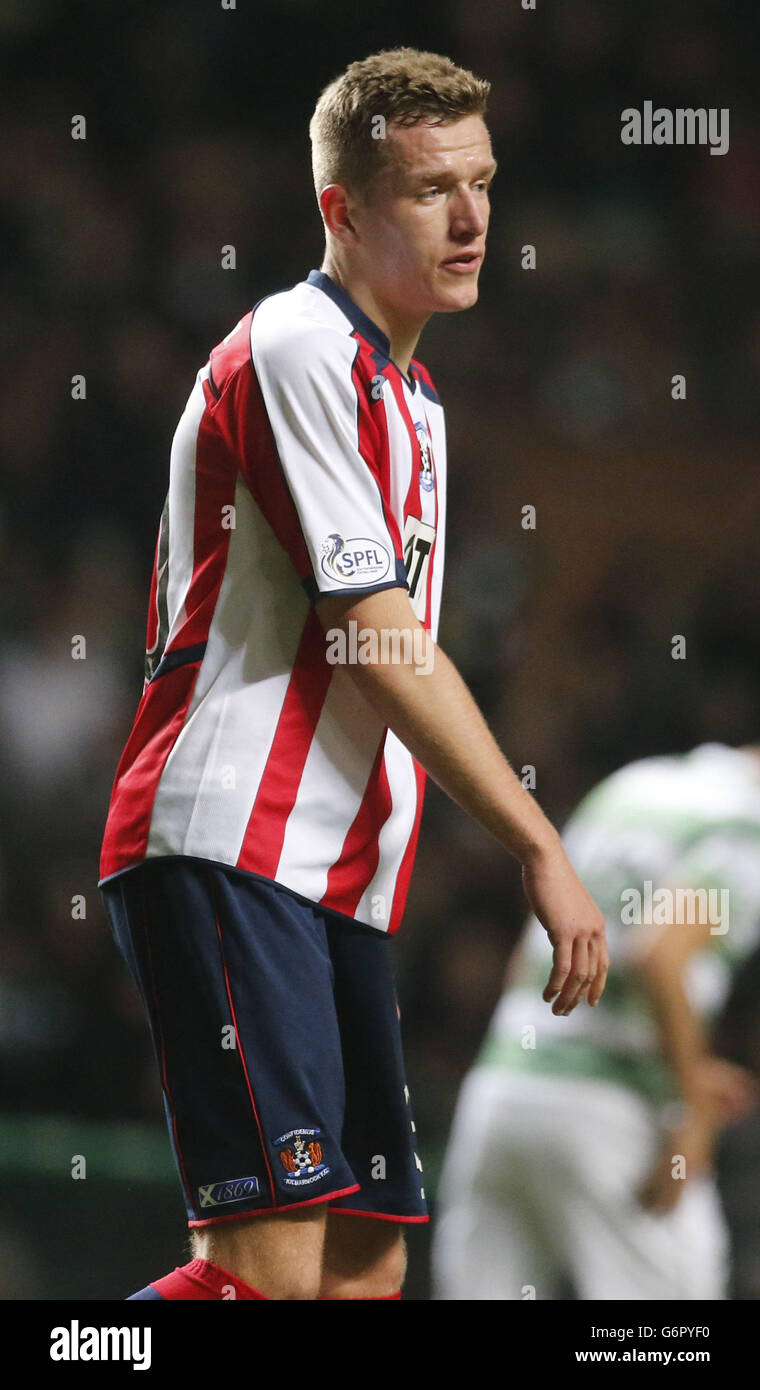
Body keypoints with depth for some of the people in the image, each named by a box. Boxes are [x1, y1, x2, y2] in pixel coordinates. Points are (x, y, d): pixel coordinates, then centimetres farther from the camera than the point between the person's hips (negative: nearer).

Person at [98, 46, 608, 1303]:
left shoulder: (406, 395, 21)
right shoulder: (294, 351, -8)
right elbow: (380, 636, -13)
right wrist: (539, 845, -13)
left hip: (340, 875, 10)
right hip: (227, 852, -10)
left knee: (367, 1263, 3)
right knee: (277, 1258, -19)